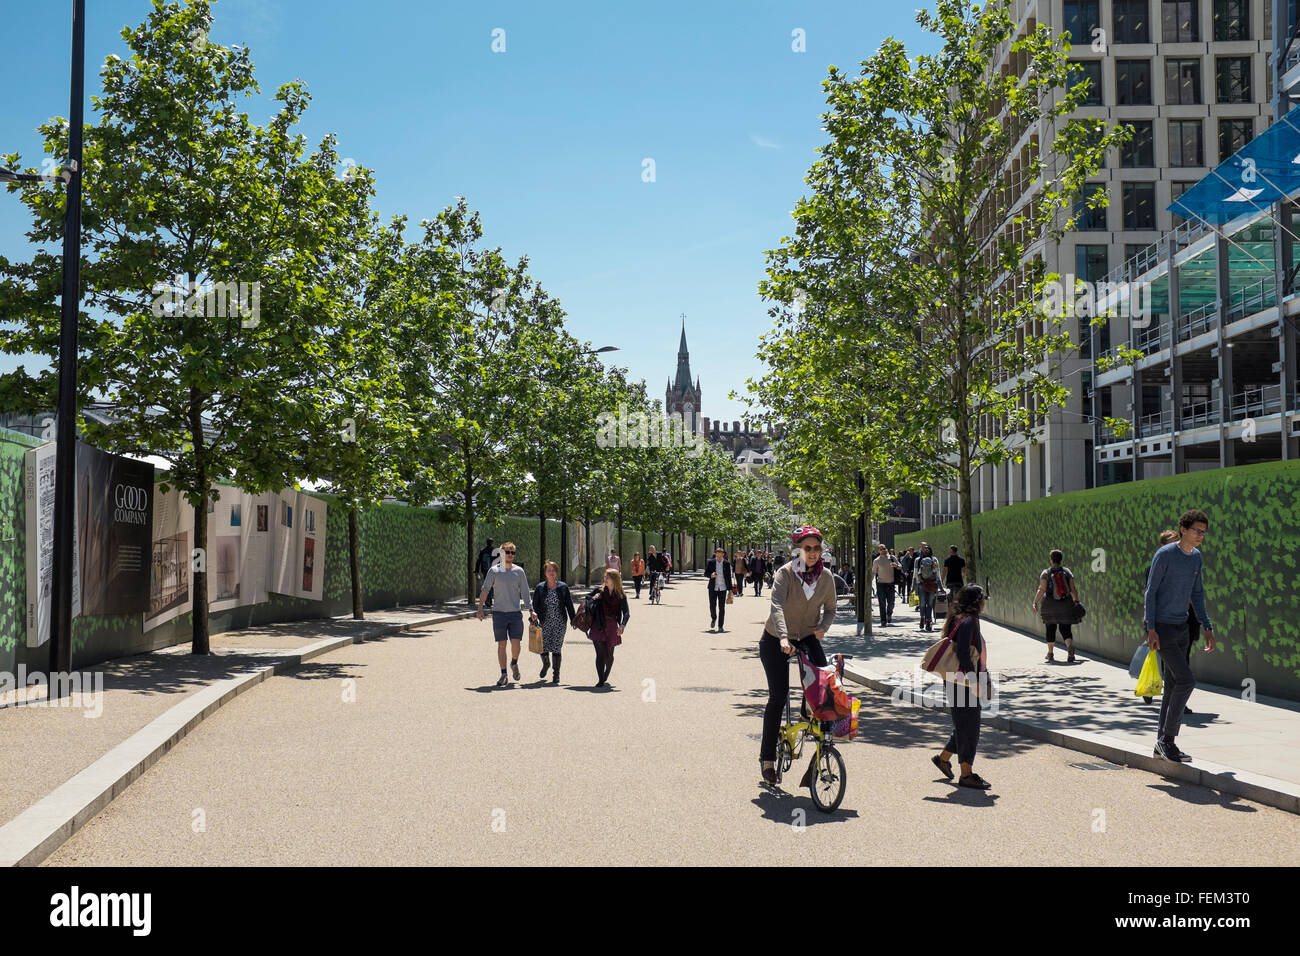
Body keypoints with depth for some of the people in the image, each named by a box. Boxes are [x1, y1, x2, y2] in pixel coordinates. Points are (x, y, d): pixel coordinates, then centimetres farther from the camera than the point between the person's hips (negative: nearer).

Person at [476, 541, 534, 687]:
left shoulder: (519, 571, 6)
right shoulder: (494, 571, 2)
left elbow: (525, 593, 9)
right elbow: (485, 590, 1)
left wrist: (531, 611, 2)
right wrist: (480, 607, -10)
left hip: (515, 613, 1)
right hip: (499, 613, -1)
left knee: (516, 643, -5)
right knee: (501, 645, 1)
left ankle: (514, 663, 25)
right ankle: (503, 675, 9)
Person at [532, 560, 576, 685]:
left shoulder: (563, 587, 3)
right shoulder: (540, 587, 2)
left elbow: (569, 604, 5)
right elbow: (535, 605, 3)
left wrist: (572, 619, 2)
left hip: (560, 623, -1)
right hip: (544, 622, 1)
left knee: (556, 648, 0)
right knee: (543, 647, 2)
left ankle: (556, 674, 12)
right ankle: (546, 664, 35)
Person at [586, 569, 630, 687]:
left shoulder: (621, 596, 4)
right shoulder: (599, 591, 7)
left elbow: (626, 613, -4)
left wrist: (622, 625, -21)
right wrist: (593, 598, -6)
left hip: (612, 627, 0)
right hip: (598, 626, 0)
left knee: (609, 655, 8)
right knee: (600, 654, -9)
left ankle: (605, 679, 25)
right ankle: (601, 680, -8)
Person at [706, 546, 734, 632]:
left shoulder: (727, 563, 2)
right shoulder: (711, 562, 1)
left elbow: (729, 577, 6)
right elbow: (705, 573, 5)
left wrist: (730, 589, 5)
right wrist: (711, 575, -18)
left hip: (723, 588, 0)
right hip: (713, 588, 0)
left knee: (722, 607, 0)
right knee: (712, 606, -1)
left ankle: (720, 626, 8)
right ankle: (713, 619, 29)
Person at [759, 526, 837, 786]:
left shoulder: (826, 576, -6)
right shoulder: (785, 574, -19)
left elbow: (830, 608, 6)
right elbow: (777, 606, -33)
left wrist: (822, 628, -15)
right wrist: (783, 638, -48)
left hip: (808, 638, 4)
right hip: (777, 641, -4)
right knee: (778, 696, -11)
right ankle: (767, 757, 2)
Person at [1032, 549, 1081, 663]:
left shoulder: (1046, 573, -5)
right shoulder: (1067, 572, 3)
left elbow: (1042, 589, -13)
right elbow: (1073, 588, 0)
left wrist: (1035, 603, -11)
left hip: (1050, 605, -2)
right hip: (1066, 604, 2)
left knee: (1050, 629, 12)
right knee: (1065, 629, 5)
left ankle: (1050, 654, 20)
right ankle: (1070, 646, -23)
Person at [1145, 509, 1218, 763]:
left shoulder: (1196, 556, 9)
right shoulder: (1165, 554, -13)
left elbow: (1197, 594, 17)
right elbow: (1151, 591, -12)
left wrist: (1207, 628, 13)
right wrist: (1151, 629, -17)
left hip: (1181, 628, 8)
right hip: (1162, 628, -8)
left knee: (1173, 685, 10)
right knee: (1186, 681, -14)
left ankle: (1163, 742, 18)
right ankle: (1167, 738, -2)